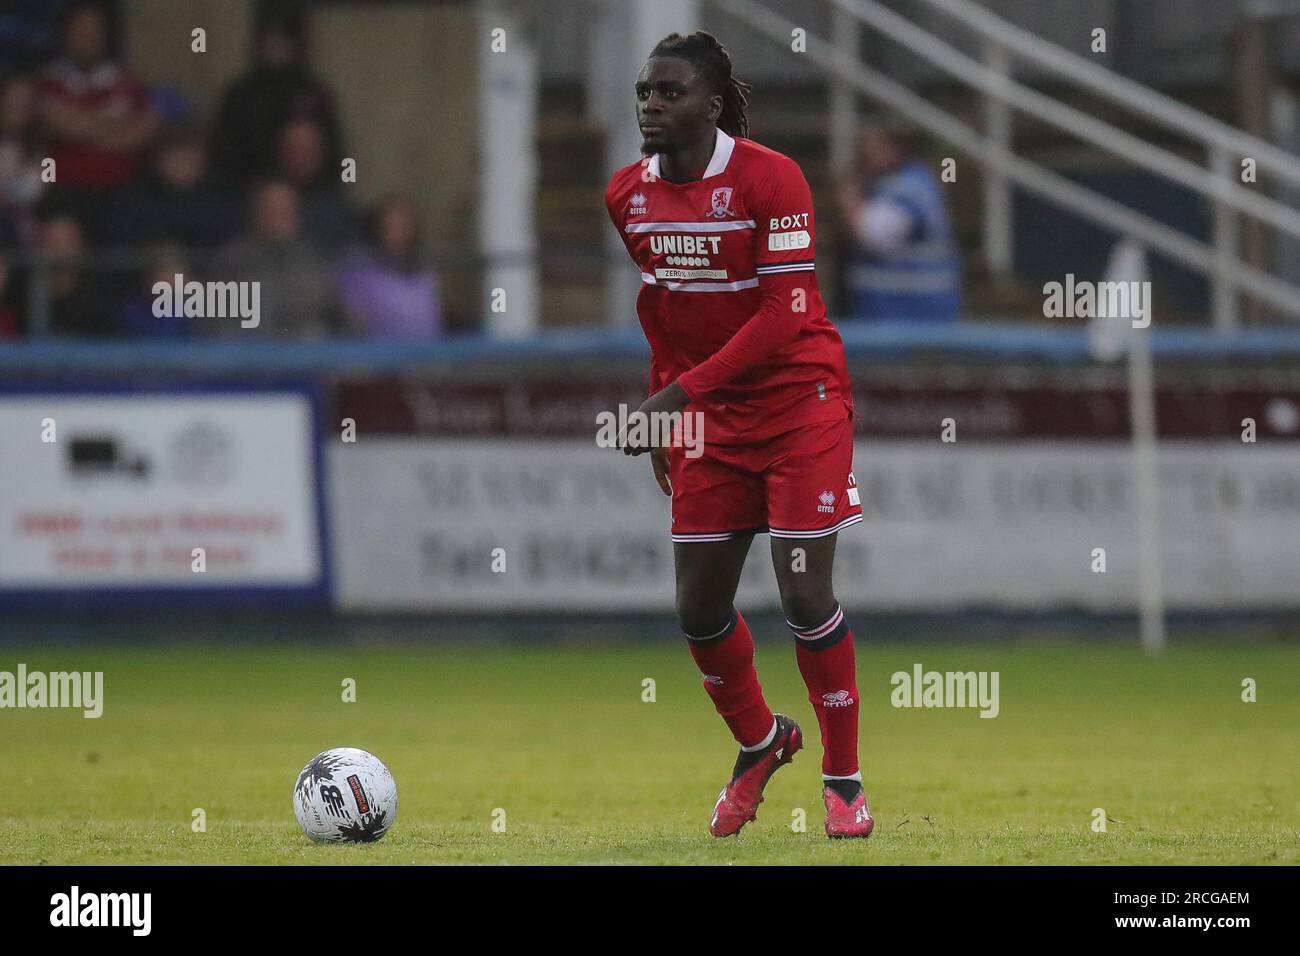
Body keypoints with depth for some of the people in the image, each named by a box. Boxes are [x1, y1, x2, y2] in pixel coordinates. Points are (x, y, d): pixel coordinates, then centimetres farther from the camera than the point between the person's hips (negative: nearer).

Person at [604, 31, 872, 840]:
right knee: (699, 606, 5)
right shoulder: (628, 194, 1)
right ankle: (759, 742, 31)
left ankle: (845, 780, 6)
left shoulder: (769, 178, -18)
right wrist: (663, 418, 11)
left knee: (805, 596, -8)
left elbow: (785, 315, -22)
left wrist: (677, 393, -27)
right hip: (709, 416, 6)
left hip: (799, 401, -6)